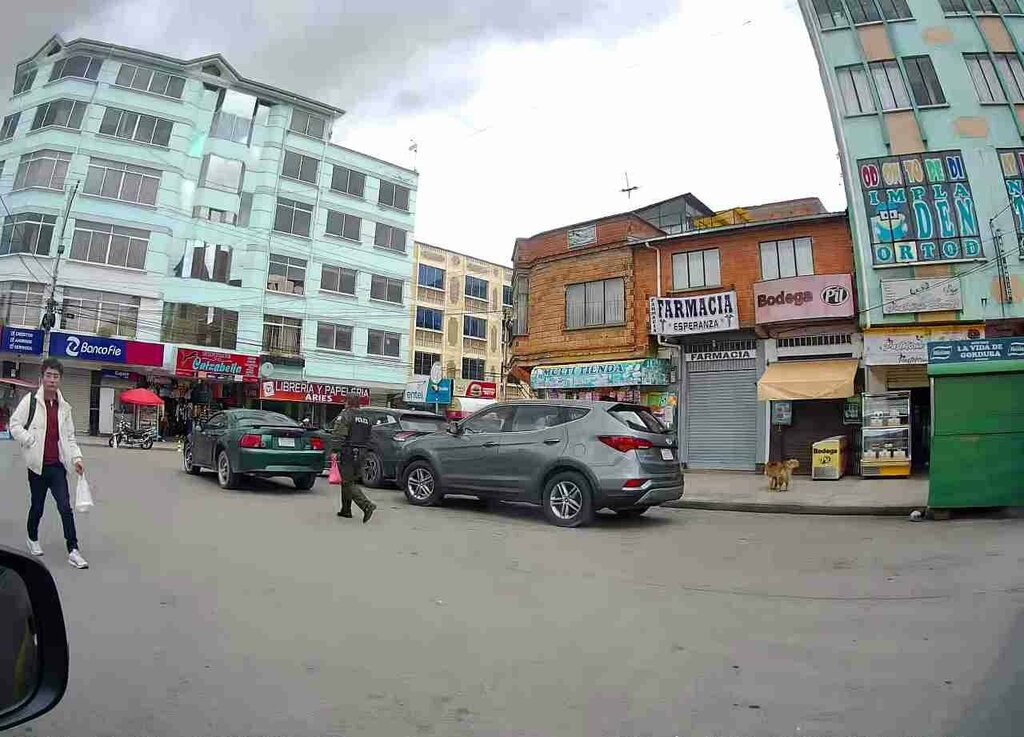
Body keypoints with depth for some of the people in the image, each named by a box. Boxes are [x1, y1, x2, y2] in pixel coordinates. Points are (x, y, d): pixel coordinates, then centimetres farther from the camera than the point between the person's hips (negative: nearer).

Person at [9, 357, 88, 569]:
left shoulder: (64, 407, 8)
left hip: (57, 466, 2)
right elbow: (15, 425, -4)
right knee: (37, 506, 12)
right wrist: (32, 442, -13)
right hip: (37, 465, -2)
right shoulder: (30, 400, -4)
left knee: (65, 507, -4)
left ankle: (73, 550, -3)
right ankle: (33, 539, 39)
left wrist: (76, 457, 1)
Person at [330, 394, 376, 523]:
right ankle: (346, 510, 25)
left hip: (346, 454, -8)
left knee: (348, 483, -8)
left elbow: (338, 434, -18)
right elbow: (368, 437, 18)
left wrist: (334, 450, -19)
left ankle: (367, 505, -22)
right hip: (359, 455, 8)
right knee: (347, 481, 19)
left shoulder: (345, 415, -7)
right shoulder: (365, 418, 16)